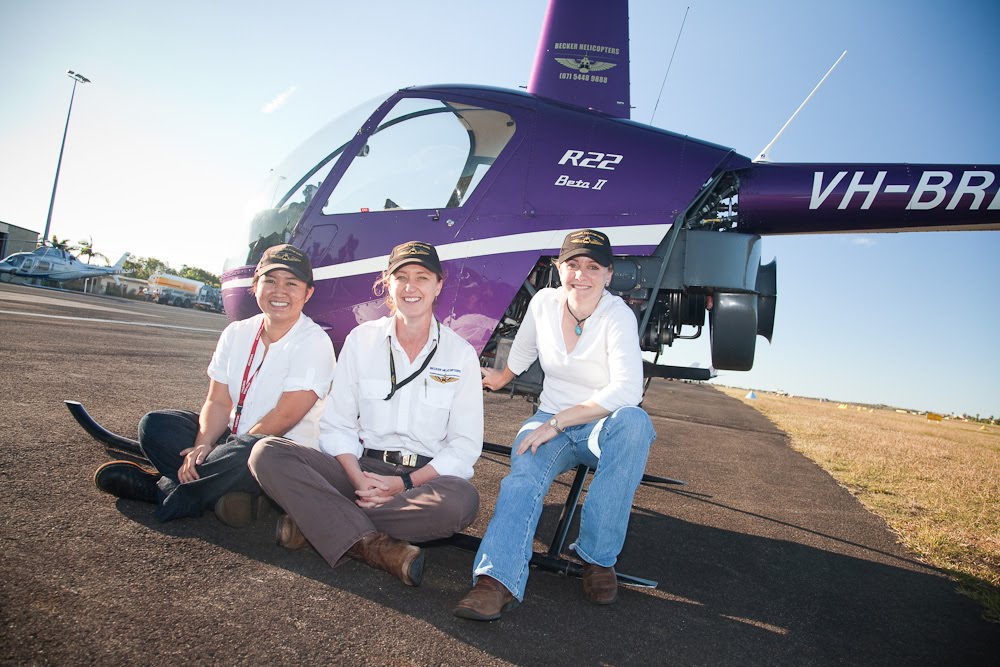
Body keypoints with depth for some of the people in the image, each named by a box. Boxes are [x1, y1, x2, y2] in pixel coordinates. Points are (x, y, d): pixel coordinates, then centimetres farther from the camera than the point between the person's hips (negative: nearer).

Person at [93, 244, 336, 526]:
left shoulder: (314, 342, -14)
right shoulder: (236, 333, 6)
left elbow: (284, 417, -18)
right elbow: (218, 402, 2)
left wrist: (232, 446, -17)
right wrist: (204, 444, -16)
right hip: (232, 438, 7)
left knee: (249, 451, -37)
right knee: (155, 424, -6)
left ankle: (161, 489, -12)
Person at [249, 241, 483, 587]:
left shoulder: (461, 353, 0)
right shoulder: (361, 339, 5)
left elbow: (465, 446, -2)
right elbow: (337, 425, 3)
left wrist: (404, 483, -15)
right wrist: (359, 478, -16)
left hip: (426, 478, -1)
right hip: (360, 469, 1)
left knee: (462, 499, -35)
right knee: (267, 452, -20)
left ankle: (316, 522, -21)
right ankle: (373, 544, -28)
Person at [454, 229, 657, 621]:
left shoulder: (618, 316, -15)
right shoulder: (544, 301, -3)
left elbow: (627, 390, -27)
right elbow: (522, 351, 19)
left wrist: (557, 422, -30)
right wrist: (499, 380, 35)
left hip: (604, 428, -2)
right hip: (550, 422, 3)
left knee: (633, 421, -37)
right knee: (525, 472, -30)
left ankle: (598, 556, -27)